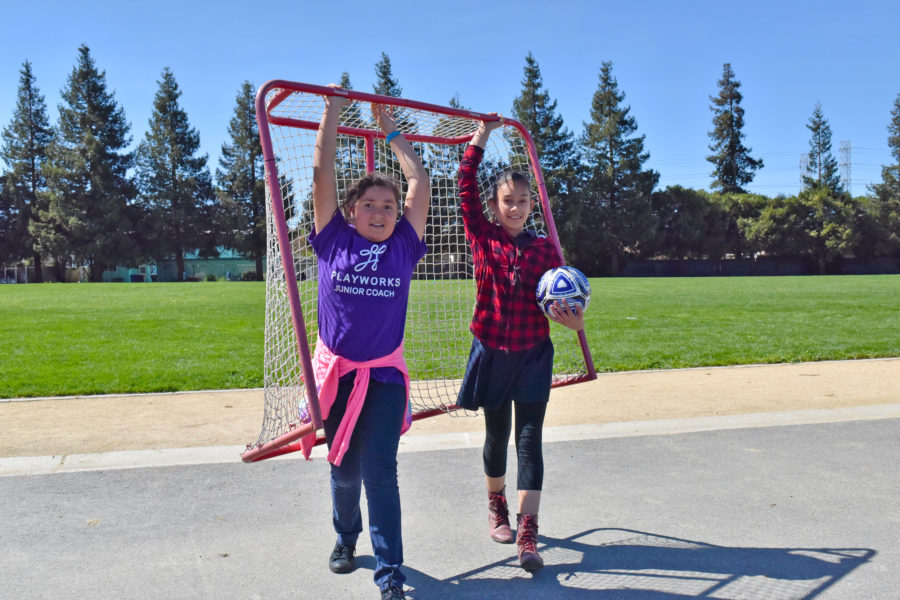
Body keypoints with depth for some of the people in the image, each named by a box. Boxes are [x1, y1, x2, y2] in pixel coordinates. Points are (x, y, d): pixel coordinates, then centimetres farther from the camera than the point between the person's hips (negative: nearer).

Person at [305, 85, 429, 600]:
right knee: (343, 468, 14)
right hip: (336, 371, 1)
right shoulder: (334, 240, -1)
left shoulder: (403, 246, 1)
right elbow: (323, 175, -2)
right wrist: (333, 111, 4)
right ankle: (346, 537, 41)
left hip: (384, 374, -1)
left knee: (379, 471, -6)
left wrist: (391, 130, 12)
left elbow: (420, 184, 4)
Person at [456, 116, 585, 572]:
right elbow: (467, 186, -5)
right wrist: (480, 138, -1)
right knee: (496, 436, 13)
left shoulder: (544, 249, 2)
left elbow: (561, 300, 3)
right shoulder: (482, 236, -1)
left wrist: (573, 319, -18)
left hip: (533, 355, 0)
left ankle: (528, 534, 0)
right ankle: (496, 506, 37)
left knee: (530, 440, -3)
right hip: (491, 352, 0)